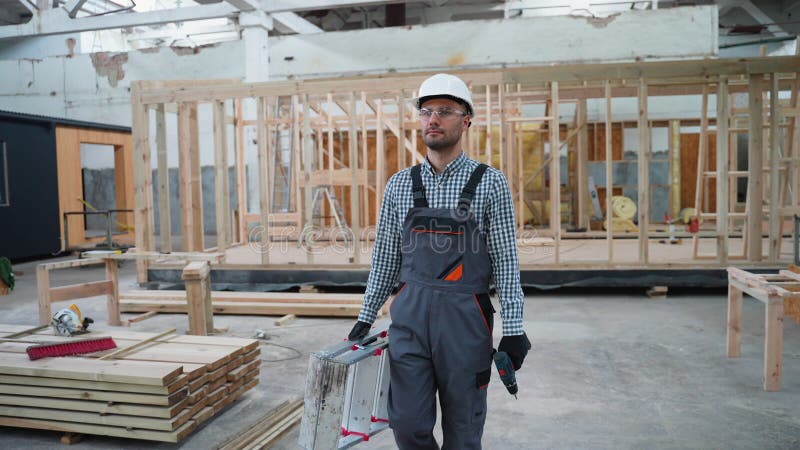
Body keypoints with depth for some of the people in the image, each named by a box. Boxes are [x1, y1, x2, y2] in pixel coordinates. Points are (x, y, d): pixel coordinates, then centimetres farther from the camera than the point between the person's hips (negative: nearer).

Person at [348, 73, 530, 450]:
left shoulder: (490, 183, -1)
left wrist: (513, 329, -6)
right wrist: (366, 317, 14)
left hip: (465, 320, -2)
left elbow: (506, 261, -2)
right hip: (410, 316, 2)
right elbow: (385, 257, 12)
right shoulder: (399, 185, 7)